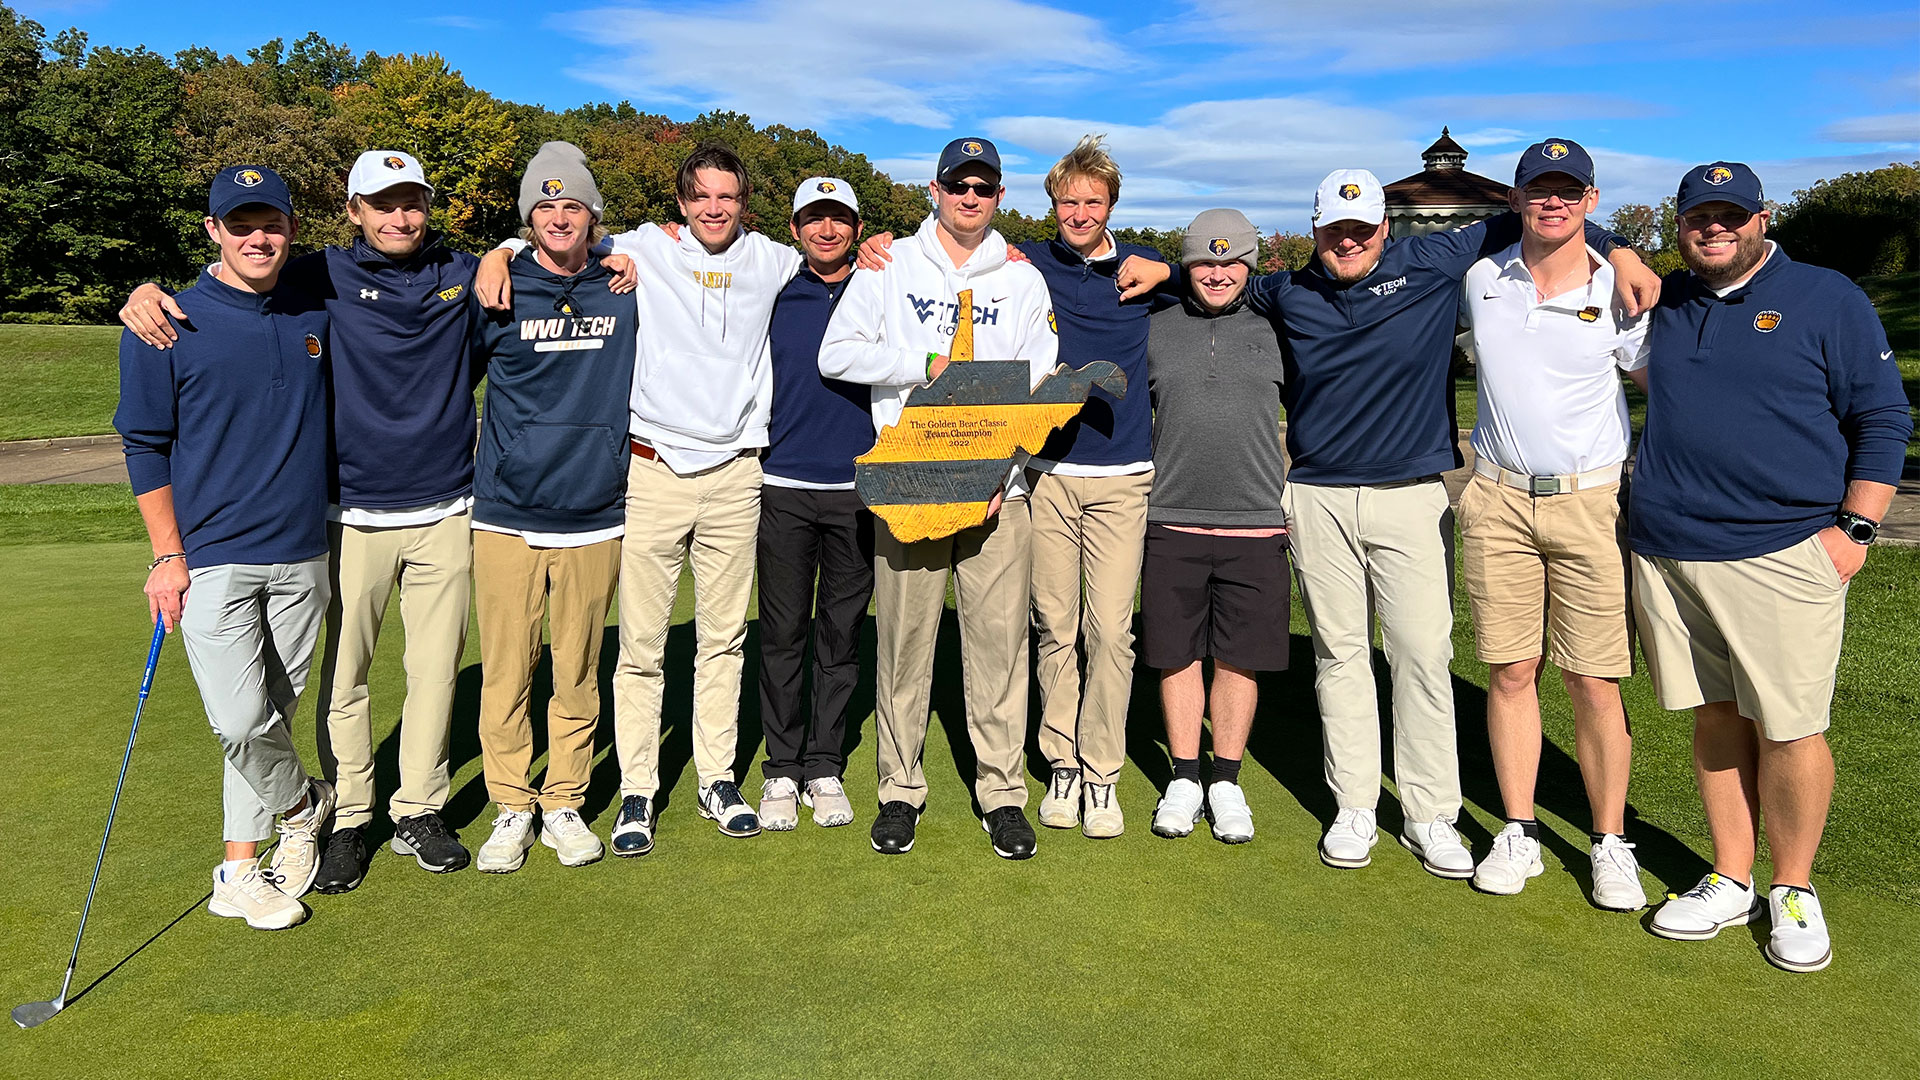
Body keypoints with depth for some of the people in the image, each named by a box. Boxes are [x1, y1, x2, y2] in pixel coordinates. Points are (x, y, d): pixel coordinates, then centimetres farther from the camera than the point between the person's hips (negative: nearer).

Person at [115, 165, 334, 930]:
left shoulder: (317, 316, 6)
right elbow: (144, 444, -1)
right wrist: (168, 555, -5)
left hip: (301, 556, 3)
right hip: (212, 558, -3)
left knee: (273, 715, 9)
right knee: (241, 721, -13)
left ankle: (239, 870, 24)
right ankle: (303, 806, 18)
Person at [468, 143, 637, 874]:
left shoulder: (625, 292, 5)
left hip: (594, 518, 1)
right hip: (506, 516, -1)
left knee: (577, 671, 8)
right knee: (505, 670, 4)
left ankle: (564, 805, 23)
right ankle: (511, 808, 20)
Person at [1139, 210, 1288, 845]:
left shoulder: (1274, 330, 9)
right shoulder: (1154, 331, 9)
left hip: (1256, 524, 0)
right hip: (1172, 523, 1)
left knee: (1239, 659, 6)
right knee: (1178, 656, 7)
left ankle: (1226, 783, 21)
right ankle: (1184, 780, 22)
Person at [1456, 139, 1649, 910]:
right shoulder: (1479, 277, 4)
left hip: (1593, 501, -1)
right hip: (1498, 498, 2)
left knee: (1596, 684, 0)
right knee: (1511, 672, 6)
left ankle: (1610, 843, 16)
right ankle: (1518, 834, 19)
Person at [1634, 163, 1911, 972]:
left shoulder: (1828, 300, 4)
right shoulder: (1663, 301, 14)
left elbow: (1882, 417, 3)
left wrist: (1854, 528, -5)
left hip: (1781, 556, -3)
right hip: (1666, 554, 4)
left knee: (1786, 729, -1)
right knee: (1716, 717, 10)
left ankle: (1793, 891, 17)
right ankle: (1731, 883, 21)